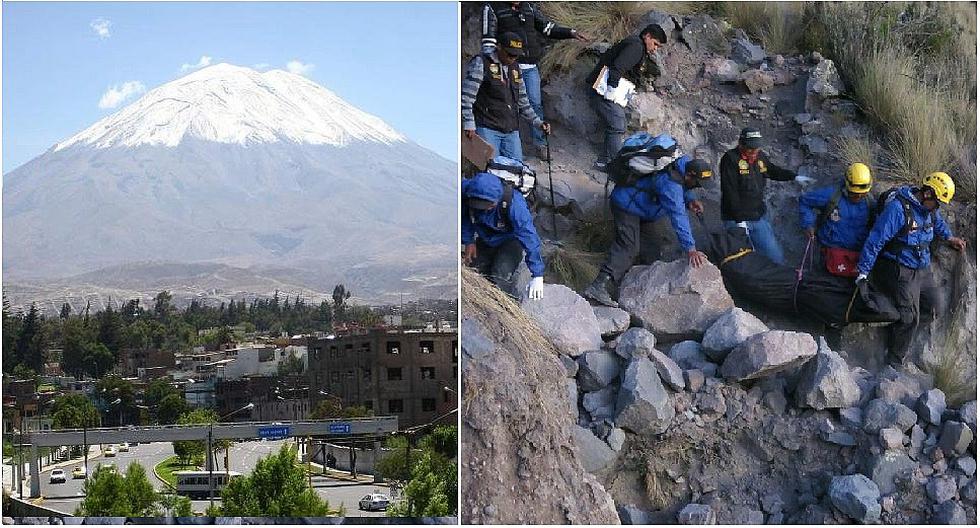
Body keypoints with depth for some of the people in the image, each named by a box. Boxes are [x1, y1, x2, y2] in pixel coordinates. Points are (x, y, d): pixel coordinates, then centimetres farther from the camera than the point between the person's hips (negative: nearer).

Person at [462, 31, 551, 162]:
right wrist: (469, 125, -17)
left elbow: (523, 102, 26)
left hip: (511, 131, 7)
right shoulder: (481, 63, -2)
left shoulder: (515, 68, 19)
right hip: (487, 130, -7)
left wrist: (537, 122, 15)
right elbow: (466, 97, -9)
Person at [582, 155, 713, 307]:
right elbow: (678, 217, -38)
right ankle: (598, 287, -33)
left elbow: (683, 188, 19)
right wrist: (690, 249, -41)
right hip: (626, 204, -11)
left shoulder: (686, 162, -3)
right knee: (628, 247, -21)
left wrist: (690, 199, -5)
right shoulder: (670, 184, -33)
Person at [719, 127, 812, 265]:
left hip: (760, 218, 7)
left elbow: (773, 171, 31)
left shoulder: (760, 156, 7)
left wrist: (794, 176, 18)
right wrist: (739, 220, -21)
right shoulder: (730, 159, -15)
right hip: (737, 221, -7)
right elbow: (730, 193, -19)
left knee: (775, 257, 8)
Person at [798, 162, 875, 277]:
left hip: (860, 251, 3)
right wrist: (808, 224, -1)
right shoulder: (831, 195, -6)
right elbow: (805, 200, 6)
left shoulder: (869, 202, 6)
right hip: (835, 249, -3)